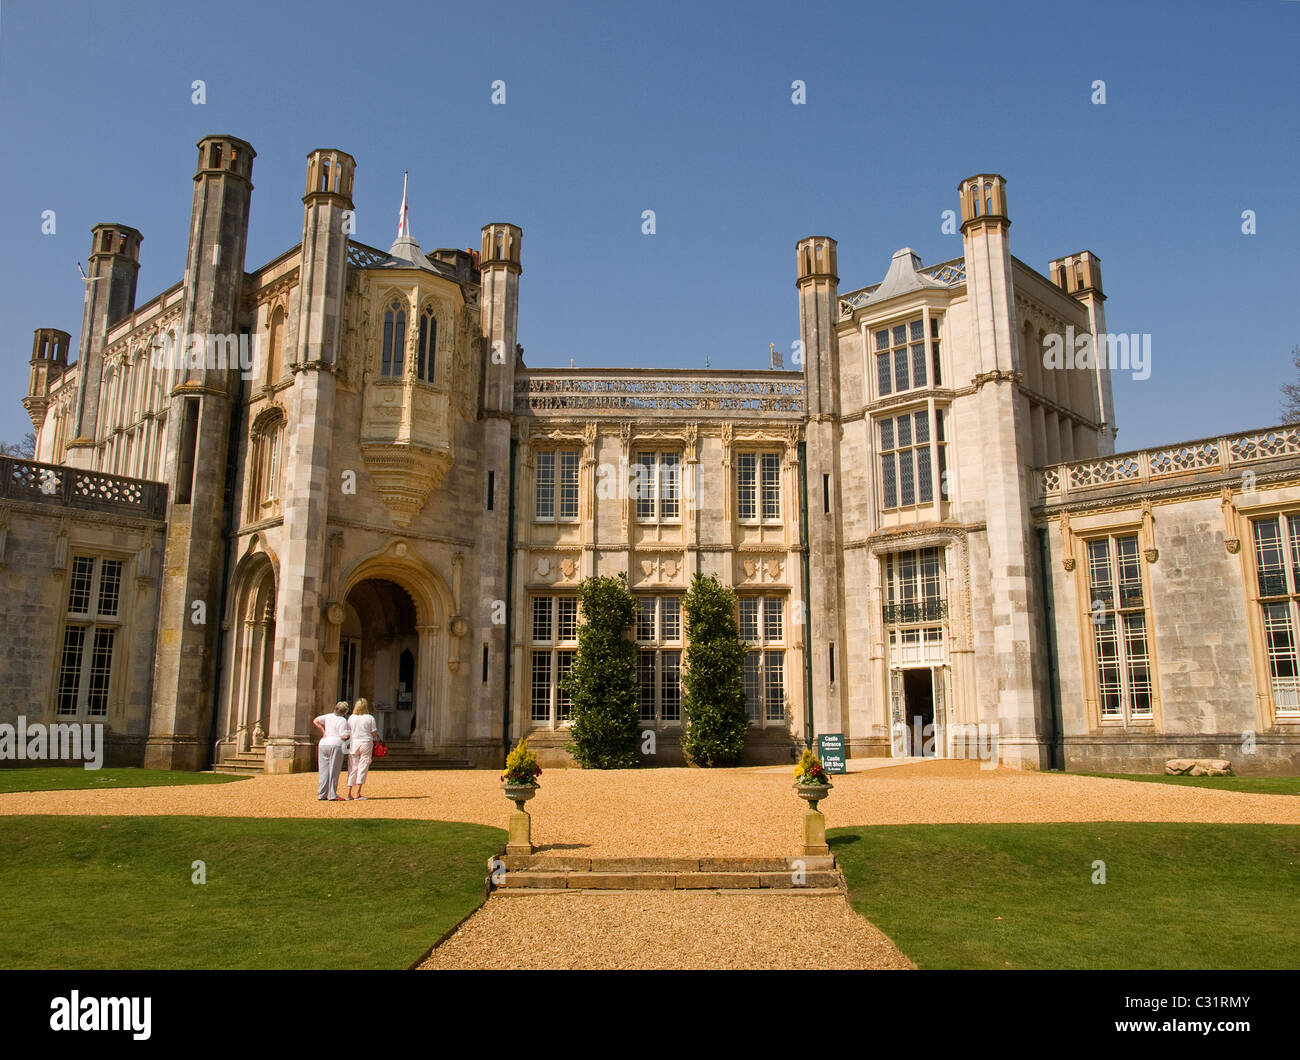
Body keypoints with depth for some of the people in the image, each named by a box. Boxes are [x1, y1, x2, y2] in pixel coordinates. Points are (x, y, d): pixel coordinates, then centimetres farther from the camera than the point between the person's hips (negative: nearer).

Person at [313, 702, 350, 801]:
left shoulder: (328, 716, 13)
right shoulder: (343, 720, -4)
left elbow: (316, 721, 15)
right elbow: (343, 735, -10)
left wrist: (323, 731, 17)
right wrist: (350, 732, 7)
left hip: (323, 744, 6)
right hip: (335, 744, -6)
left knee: (324, 770, 9)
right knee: (334, 771, -2)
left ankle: (322, 795, 9)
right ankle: (332, 795, -3)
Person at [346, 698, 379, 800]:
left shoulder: (352, 718, 1)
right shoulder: (370, 718, -5)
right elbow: (374, 733, -5)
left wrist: (348, 744, 17)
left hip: (353, 743, 2)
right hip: (366, 743, -2)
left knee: (352, 768, 10)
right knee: (363, 768, 2)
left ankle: (349, 793, 9)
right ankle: (357, 794, -1)